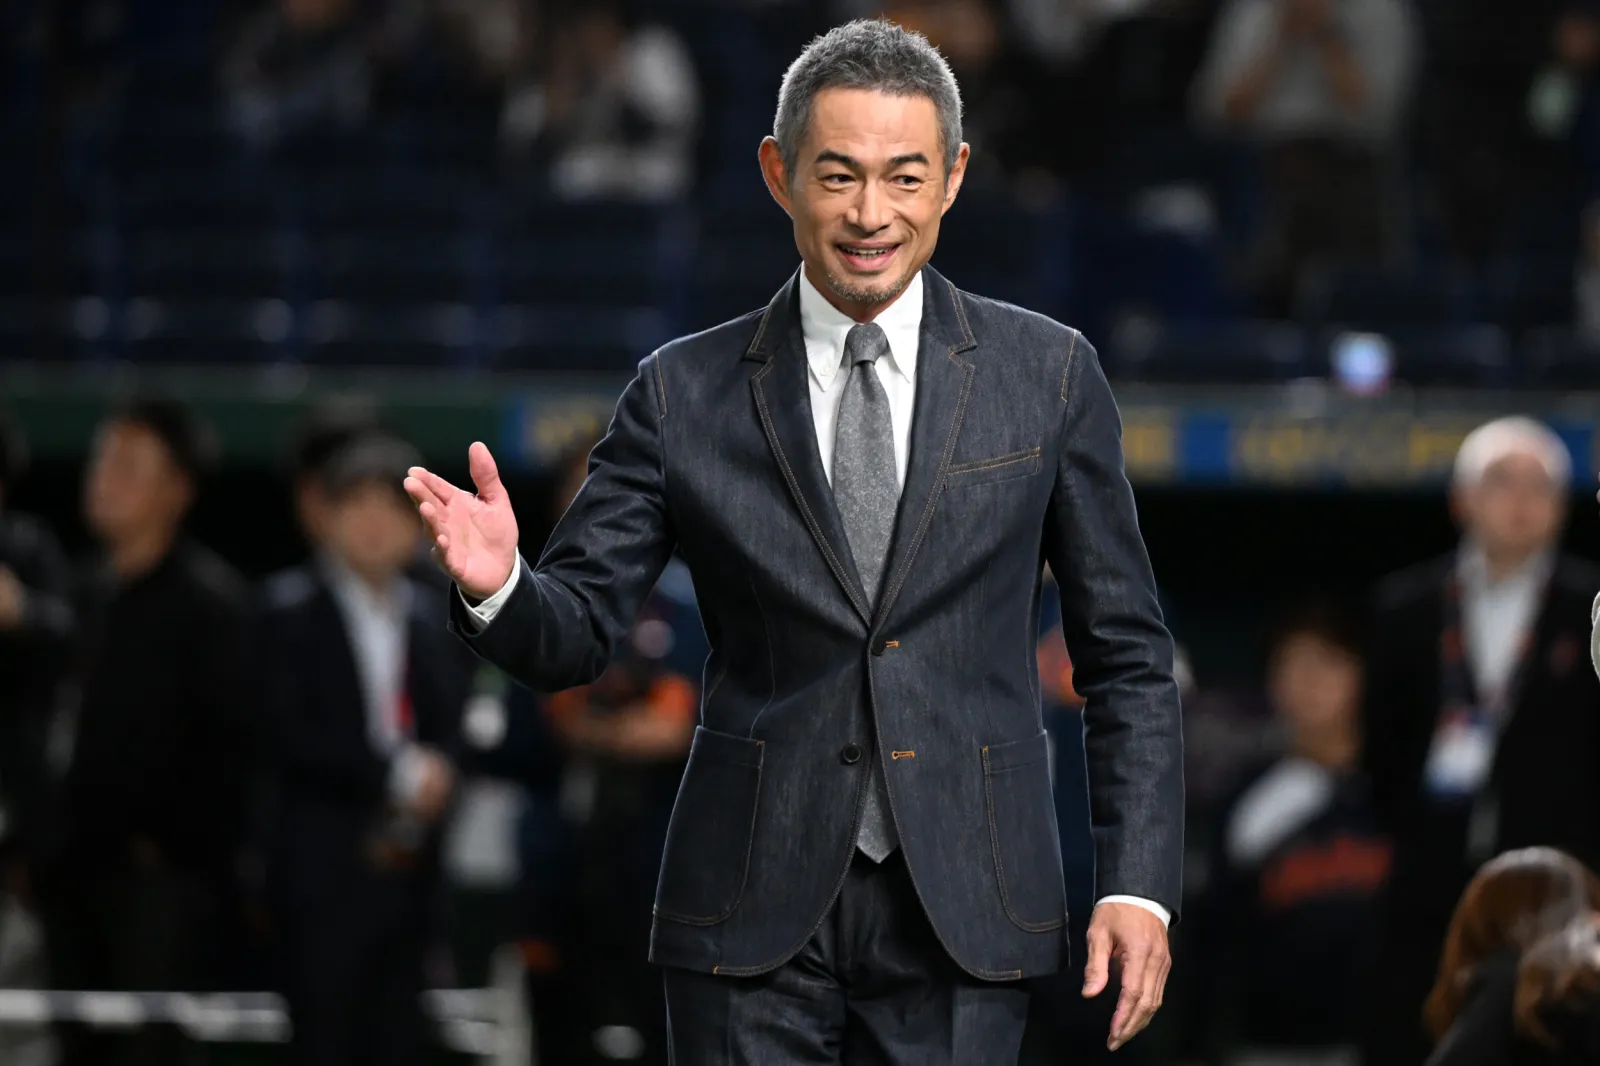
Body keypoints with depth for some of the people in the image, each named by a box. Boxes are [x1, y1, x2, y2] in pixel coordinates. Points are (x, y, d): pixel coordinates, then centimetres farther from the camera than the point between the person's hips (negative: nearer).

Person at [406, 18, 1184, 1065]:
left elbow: (1127, 659, 7)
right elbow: (577, 634, 4)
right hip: (757, 919, 0)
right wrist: (497, 586, -19)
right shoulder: (685, 394, 4)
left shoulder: (1049, 376, 4)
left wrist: (1138, 887, -2)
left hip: (960, 922, 0)